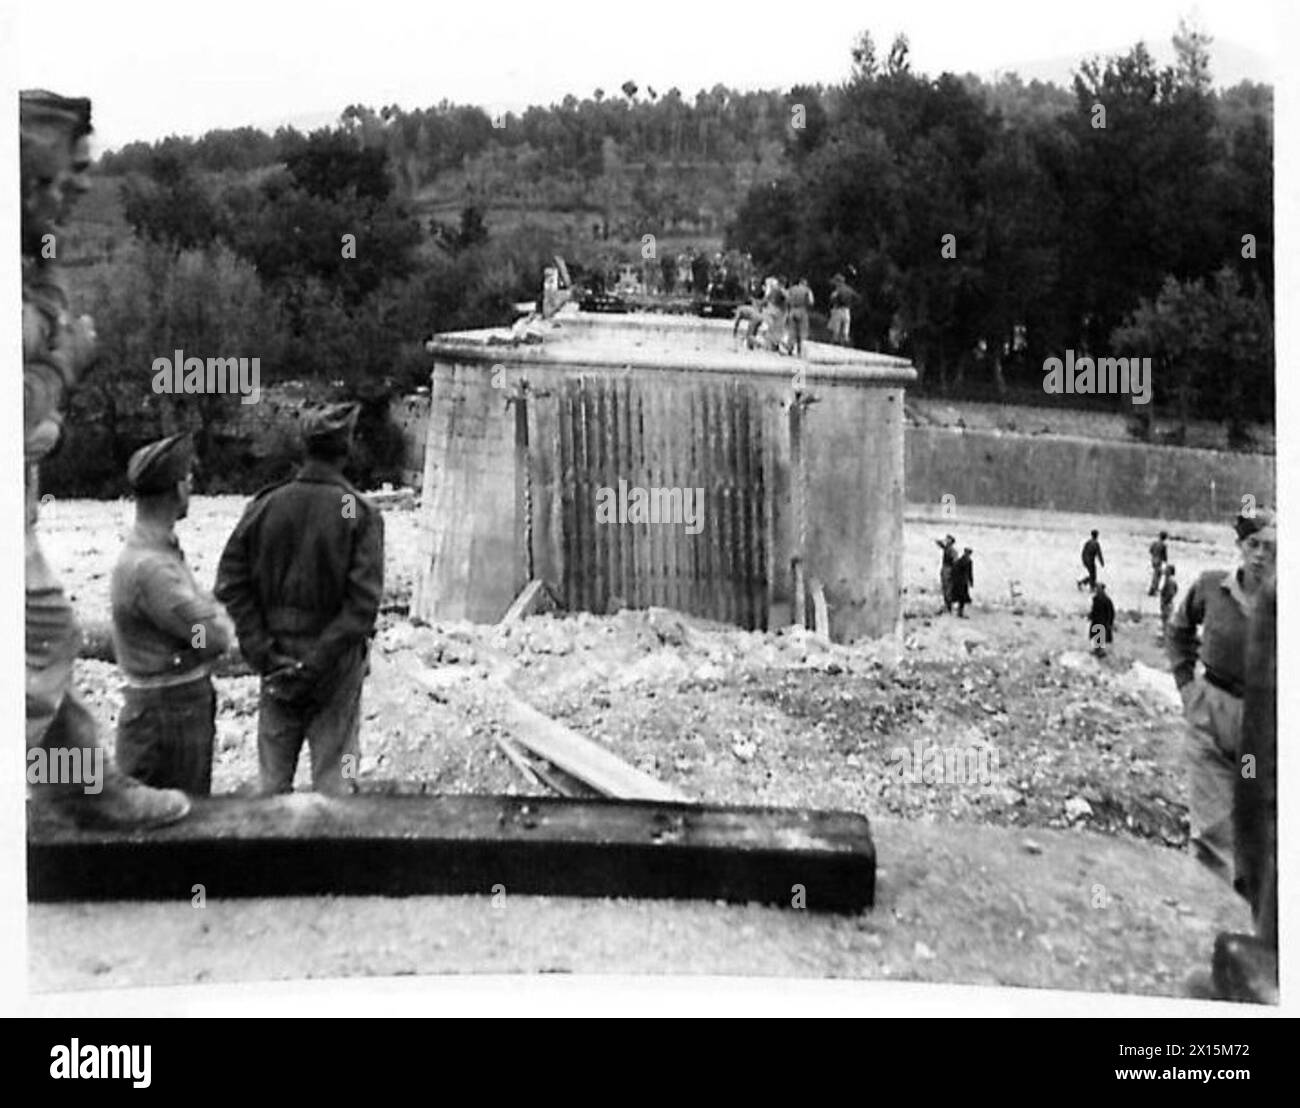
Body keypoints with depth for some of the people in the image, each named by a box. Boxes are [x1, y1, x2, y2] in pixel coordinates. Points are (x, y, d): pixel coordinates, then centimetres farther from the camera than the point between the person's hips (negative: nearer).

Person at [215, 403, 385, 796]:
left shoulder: (266, 504, -3)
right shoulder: (361, 514, -12)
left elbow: (231, 583, -6)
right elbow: (363, 604, -20)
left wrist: (262, 652, -5)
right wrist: (317, 663, -16)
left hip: (279, 655, 3)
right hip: (336, 662, -3)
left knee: (274, 771, 17)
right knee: (332, 774, 10)